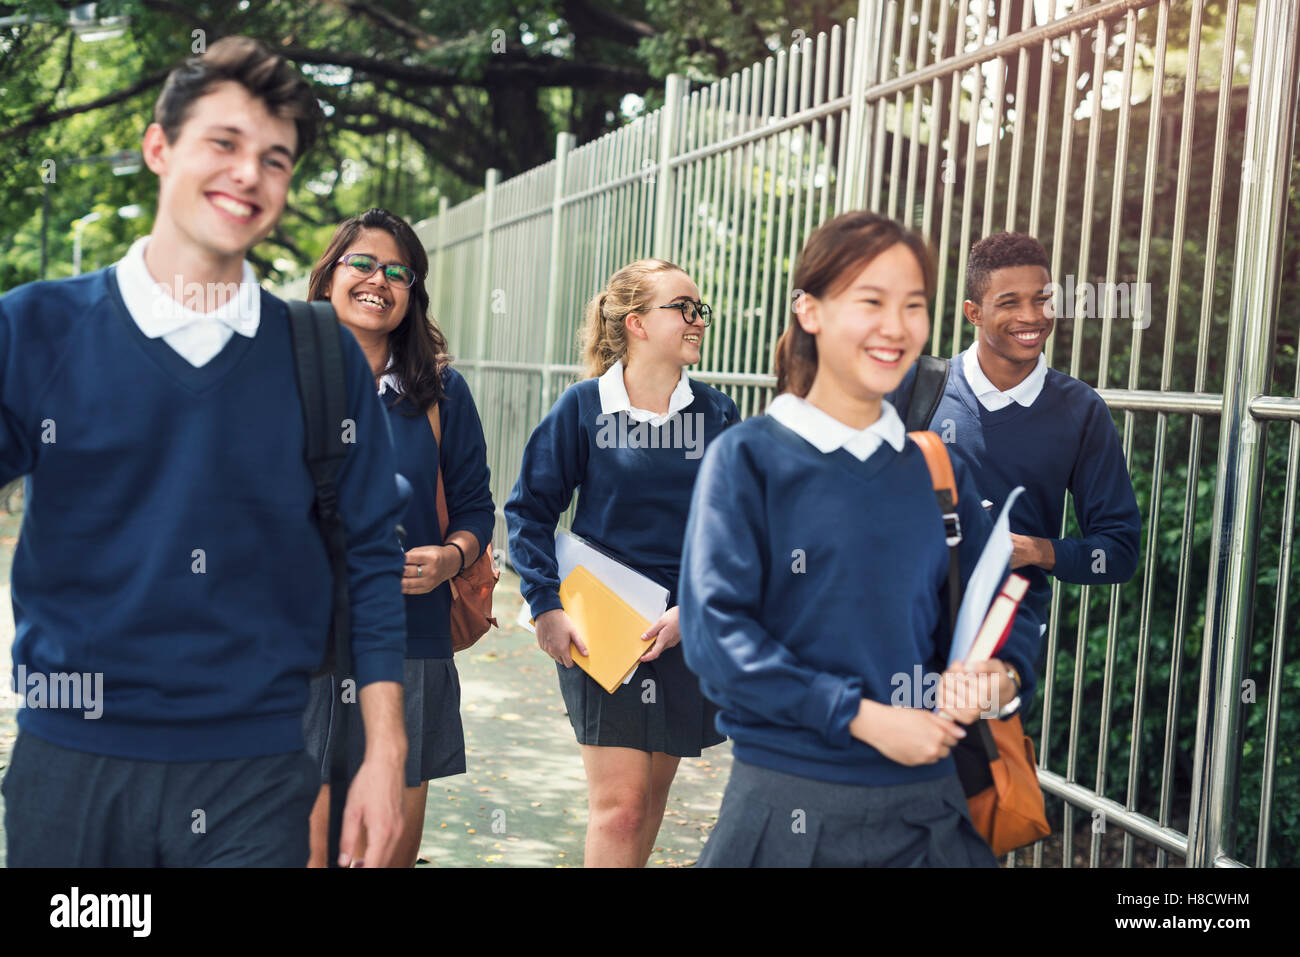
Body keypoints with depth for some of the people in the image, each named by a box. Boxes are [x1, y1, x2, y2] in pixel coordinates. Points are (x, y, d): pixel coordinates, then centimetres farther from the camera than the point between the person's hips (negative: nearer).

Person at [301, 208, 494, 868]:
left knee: (396, 846, 7)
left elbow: (475, 509, 9)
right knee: (311, 844, -2)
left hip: (410, 644, 2)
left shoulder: (442, 393, 6)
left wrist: (450, 557, -11)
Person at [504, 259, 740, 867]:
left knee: (651, 795, 13)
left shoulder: (717, 414, 3)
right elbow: (529, 508, -1)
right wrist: (546, 606, -10)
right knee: (619, 804, -8)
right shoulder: (585, 406, -4)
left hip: (686, 630, 3)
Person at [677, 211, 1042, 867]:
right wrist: (862, 716, -18)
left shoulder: (937, 467, 7)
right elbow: (716, 629, -13)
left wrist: (1001, 677, -10)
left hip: (928, 802, 4)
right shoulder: (747, 458, -5)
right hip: (790, 804, -3)